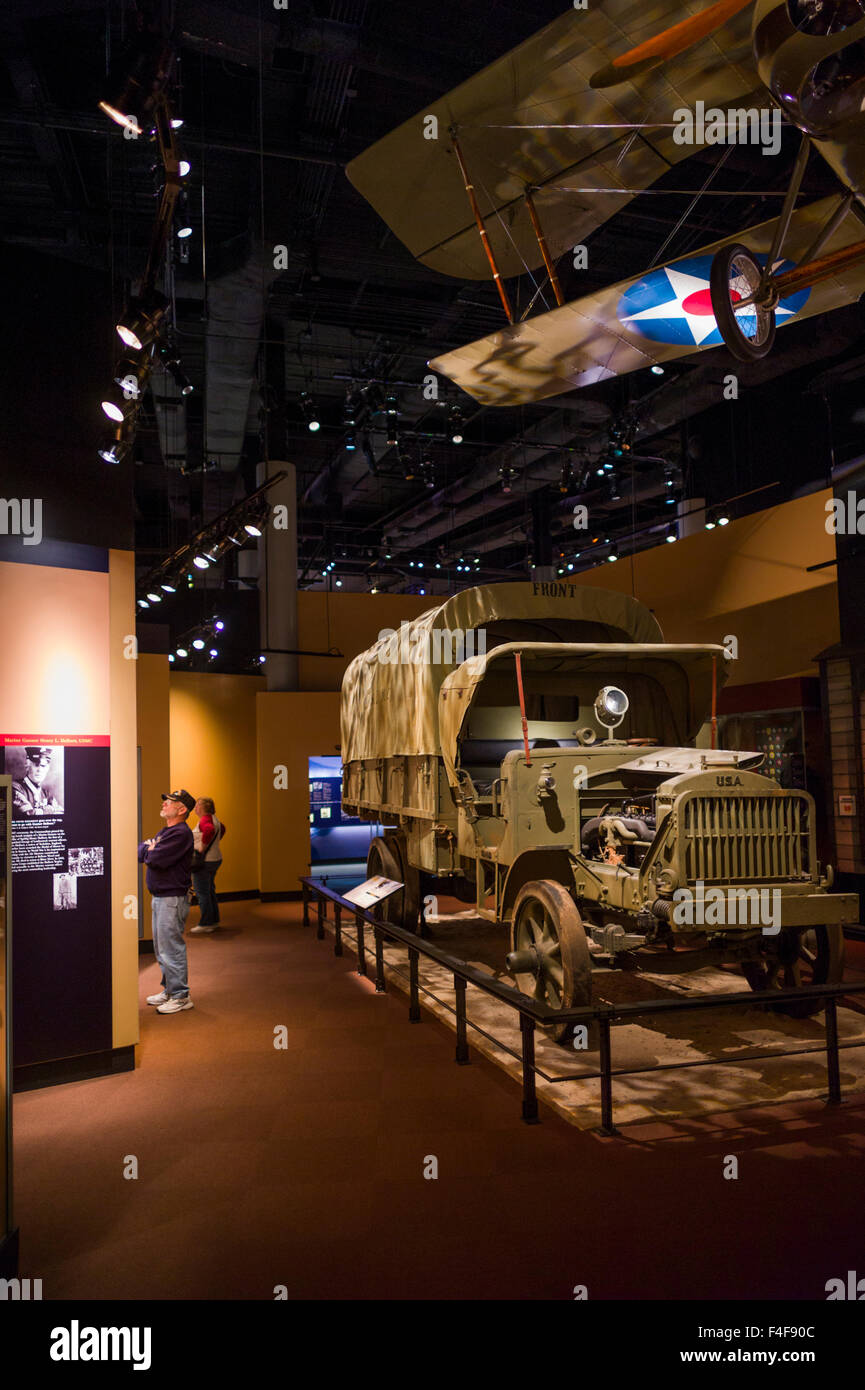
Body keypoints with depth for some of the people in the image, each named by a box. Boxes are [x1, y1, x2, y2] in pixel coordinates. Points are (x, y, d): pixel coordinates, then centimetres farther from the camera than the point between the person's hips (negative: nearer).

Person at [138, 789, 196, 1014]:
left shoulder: (181, 833, -16)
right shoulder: (164, 831, 17)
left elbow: (155, 859, -23)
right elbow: (141, 854, 14)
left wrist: (145, 849, -4)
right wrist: (148, 848, -7)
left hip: (173, 898, -10)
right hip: (159, 897, 10)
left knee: (171, 948, -6)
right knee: (161, 948, 17)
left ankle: (180, 996, 1)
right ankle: (169, 990, 27)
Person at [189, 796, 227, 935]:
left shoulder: (205, 820, -17)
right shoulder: (213, 818, 12)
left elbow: (210, 830, -40)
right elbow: (222, 829, 32)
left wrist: (203, 847, -28)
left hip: (204, 860, -10)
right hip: (215, 859, 10)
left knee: (202, 893, -3)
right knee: (210, 891, 17)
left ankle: (205, 924, 1)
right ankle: (214, 921, 24)